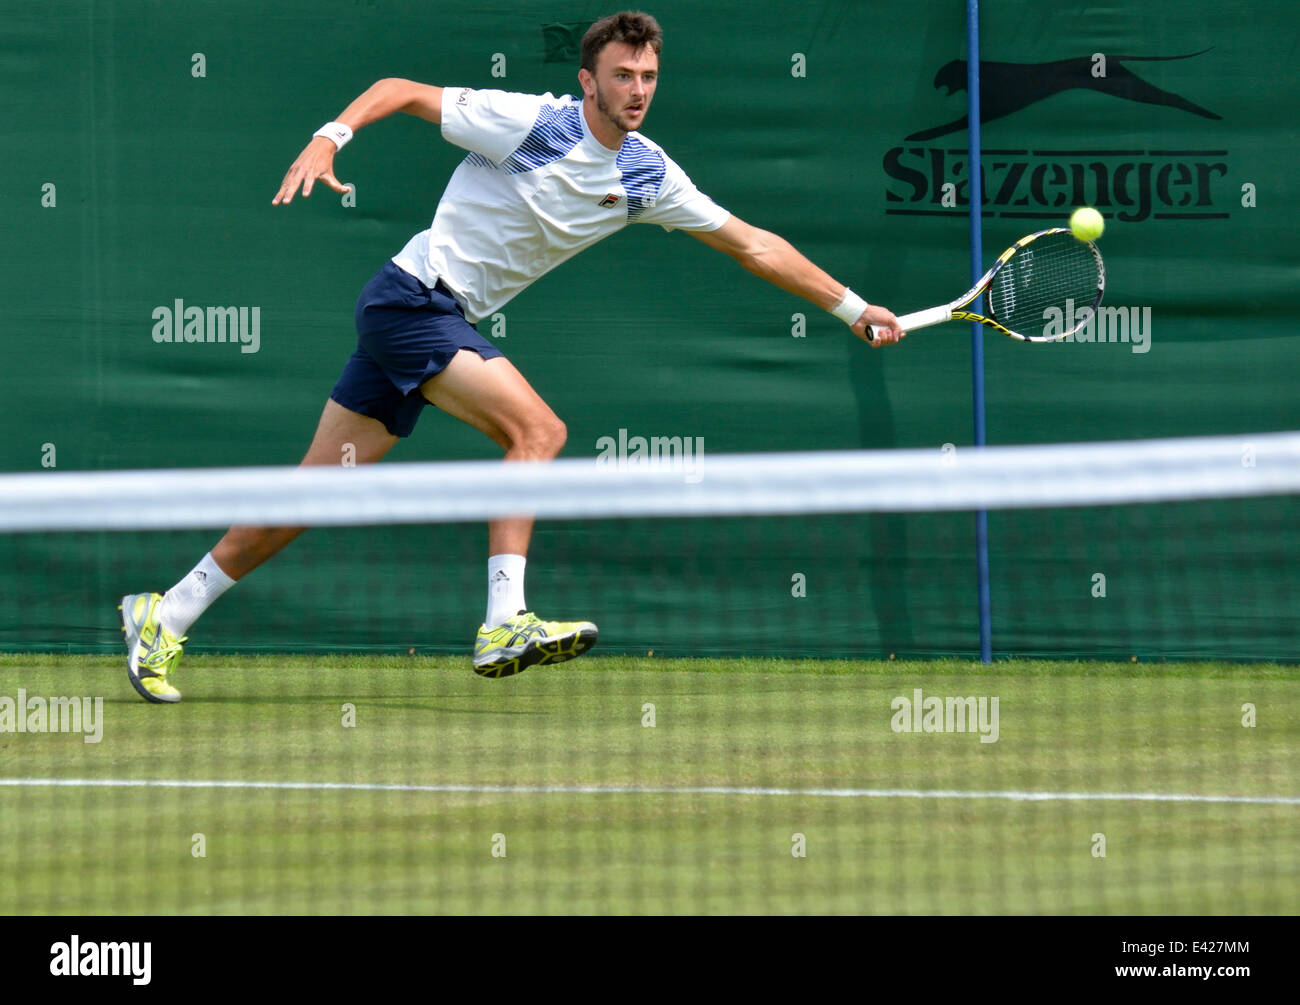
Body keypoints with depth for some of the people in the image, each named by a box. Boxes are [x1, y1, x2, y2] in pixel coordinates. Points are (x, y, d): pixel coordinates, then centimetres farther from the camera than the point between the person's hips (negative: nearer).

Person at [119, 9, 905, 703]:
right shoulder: (529, 122, -13)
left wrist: (853, 308, 12)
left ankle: (164, 619, 12)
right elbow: (401, 91, -8)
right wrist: (330, 137, -24)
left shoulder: (647, 175, 6)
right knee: (536, 427, -23)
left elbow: (750, 244, 12)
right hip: (411, 295, -7)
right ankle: (504, 626, -27)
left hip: (446, 321, 7)